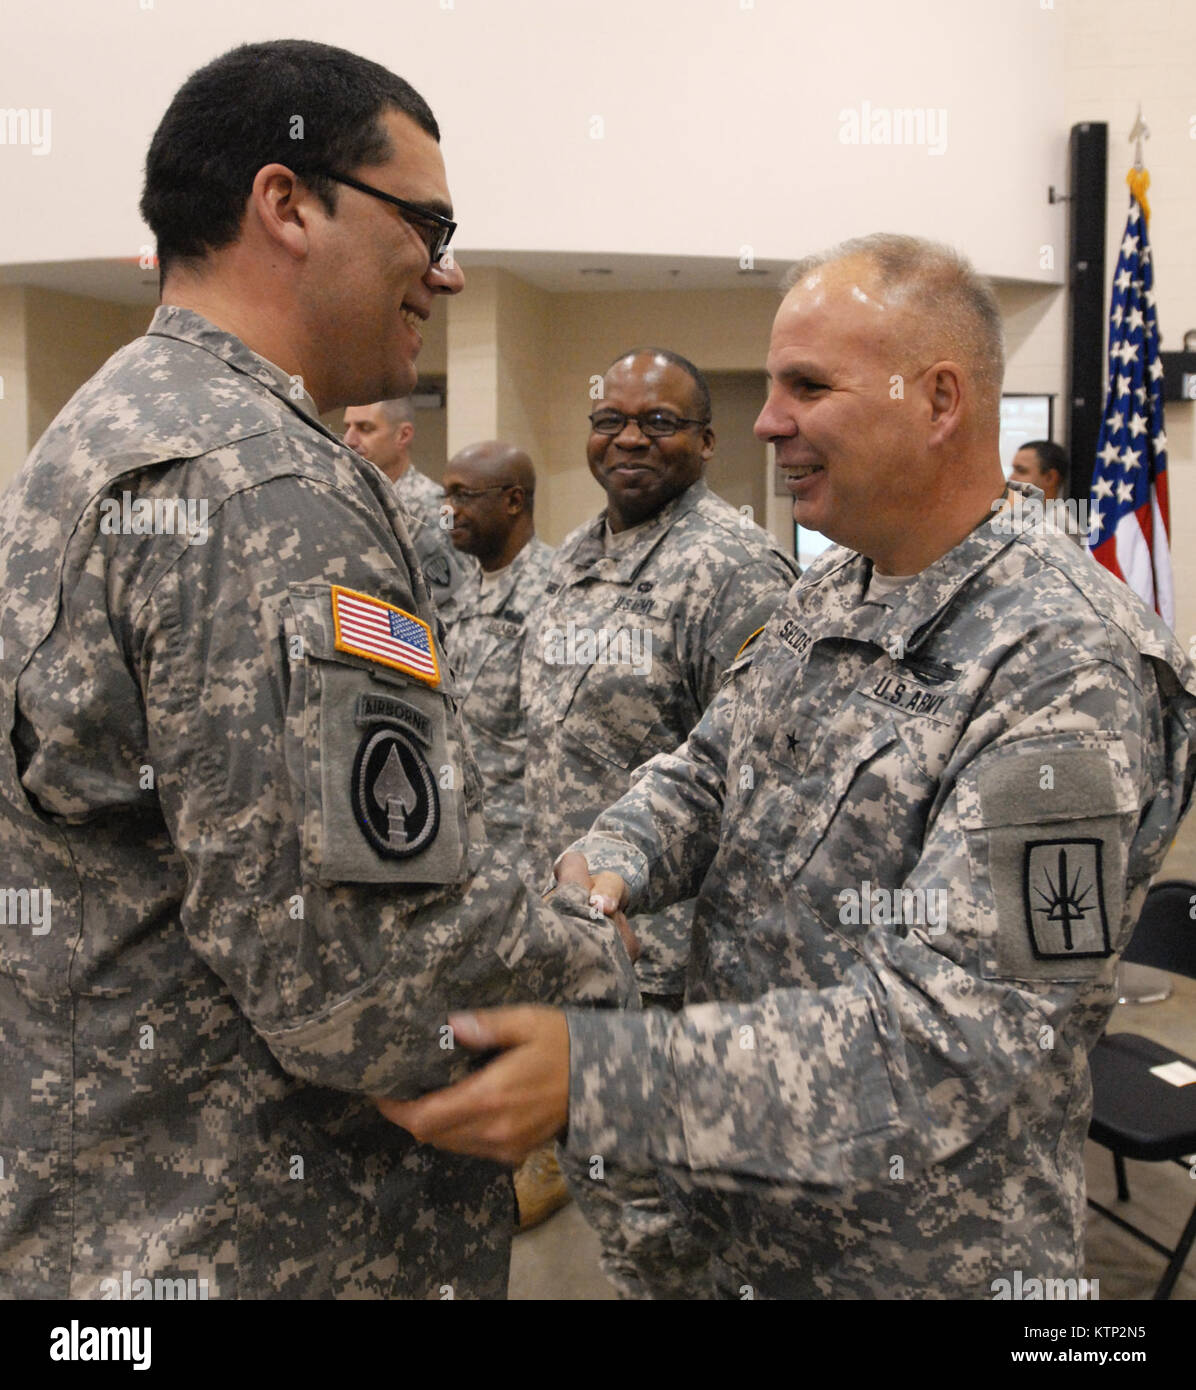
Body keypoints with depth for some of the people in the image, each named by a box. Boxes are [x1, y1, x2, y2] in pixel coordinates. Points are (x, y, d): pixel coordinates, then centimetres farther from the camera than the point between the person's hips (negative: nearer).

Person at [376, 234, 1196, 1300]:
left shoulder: (1067, 668, -25)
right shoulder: (830, 592, 2)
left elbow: (954, 1036, -30)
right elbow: (708, 772, 8)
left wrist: (592, 1074, -35)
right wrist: (607, 868, -15)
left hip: (919, 1253, -6)